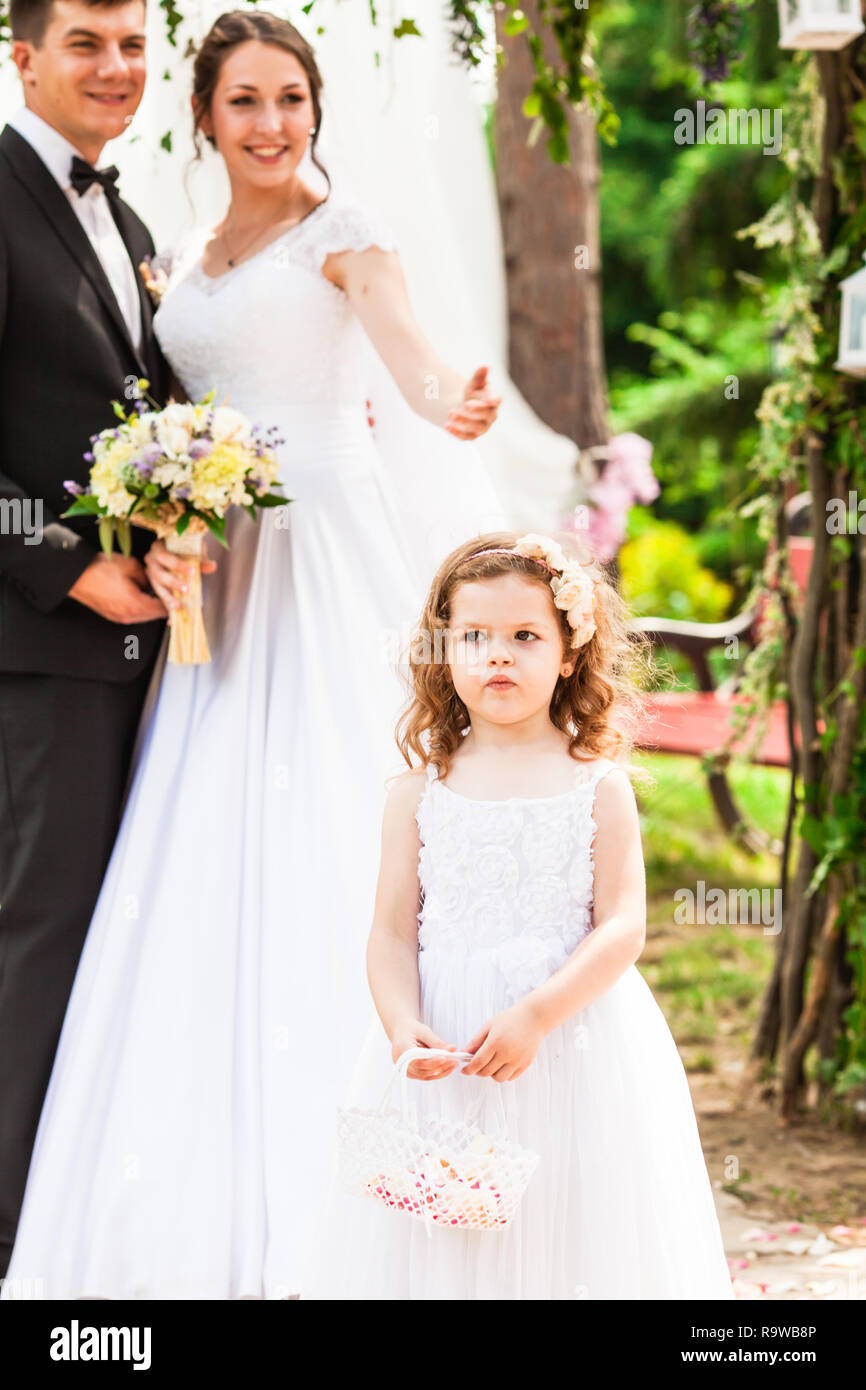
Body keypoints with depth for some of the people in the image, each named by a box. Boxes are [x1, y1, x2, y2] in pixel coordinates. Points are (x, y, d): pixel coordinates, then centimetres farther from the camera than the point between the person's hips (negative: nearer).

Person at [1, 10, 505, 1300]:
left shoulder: (341, 233, 0)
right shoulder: (181, 260, 19)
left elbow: (402, 343, -21)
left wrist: (448, 403, -43)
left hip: (330, 562, -6)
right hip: (223, 580, 6)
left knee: (320, 855, -11)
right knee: (202, 875, -1)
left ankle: (325, 1204, -6)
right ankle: (210, 1211, 4)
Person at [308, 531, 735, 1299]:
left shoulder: (598, 786, 0)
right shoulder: (419, 792, 5)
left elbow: (622, 929, -6)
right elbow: (393, 930, 1)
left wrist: (536, 1015, -18)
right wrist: (402, 1026, -17)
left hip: (575, 1039, -1)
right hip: (442, 1047, 1)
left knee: (568, 1243, 2)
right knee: (441, 1252, 4)